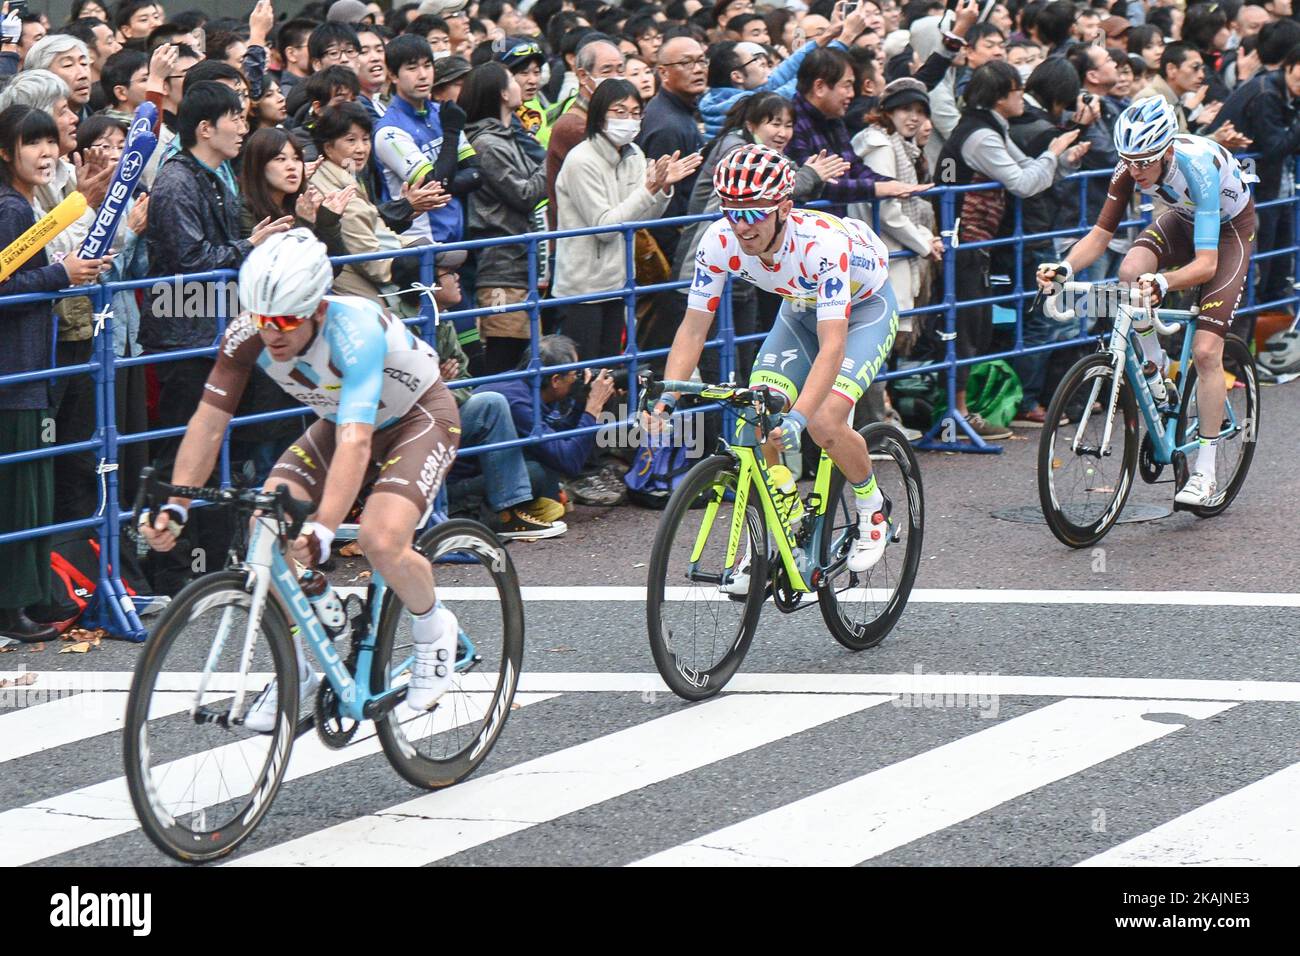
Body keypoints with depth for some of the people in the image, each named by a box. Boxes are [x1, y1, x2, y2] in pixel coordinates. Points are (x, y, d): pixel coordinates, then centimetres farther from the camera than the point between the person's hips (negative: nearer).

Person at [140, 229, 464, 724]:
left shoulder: (354, 330, -38)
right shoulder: (247, 336, -23)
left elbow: (356, 441, -48)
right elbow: (209, 420, -20)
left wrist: (323, 529, -60)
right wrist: (174, 506, -33)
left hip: (418, 418, -6)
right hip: (338, 423, 6)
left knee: (381, 542, -29)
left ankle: (434, 631, 4)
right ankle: (296, 673, 4)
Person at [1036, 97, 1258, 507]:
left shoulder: (1199, 165, -40)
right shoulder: (1131, 166, -25)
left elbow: (1207, 262, -44)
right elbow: (1101, 232, -20)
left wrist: (1163, 283, -62)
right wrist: (1065, 267, -39)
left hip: (1230, 226, -5)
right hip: (1182, 217, 5)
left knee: (1206, 350, -14)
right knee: (1131, 272, -29)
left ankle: (1205, 472, -5)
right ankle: (1154, 365, -3)